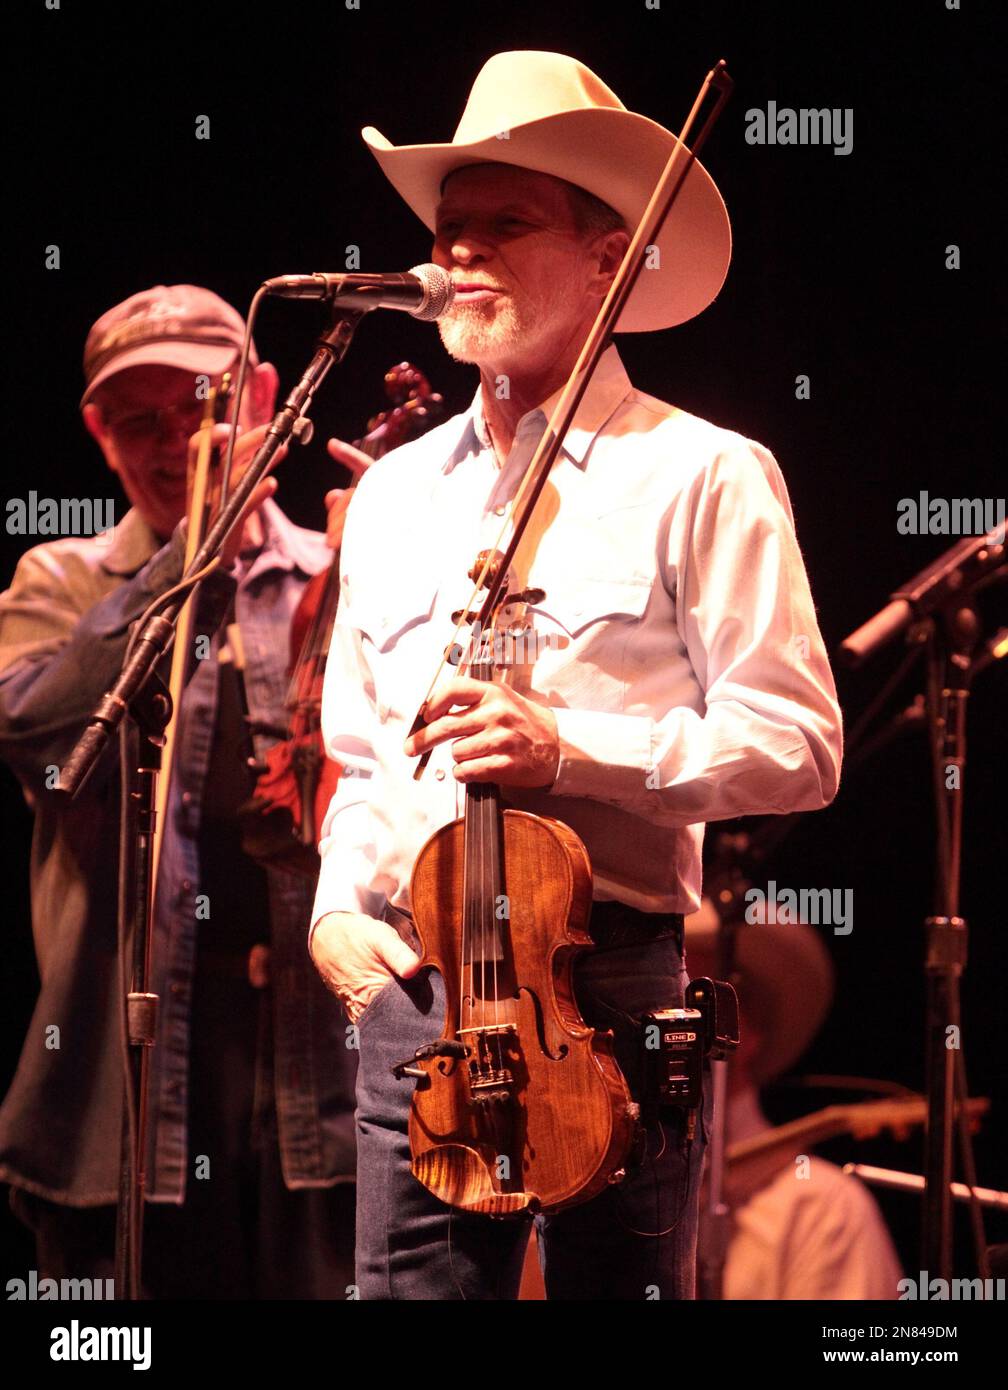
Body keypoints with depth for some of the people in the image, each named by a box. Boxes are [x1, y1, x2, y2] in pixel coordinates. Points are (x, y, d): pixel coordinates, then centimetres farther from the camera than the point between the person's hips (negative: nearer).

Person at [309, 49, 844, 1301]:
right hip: (412, 981, 5)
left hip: (610, 980, -4)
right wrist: (338, 901, 8)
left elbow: (797, 747, -6)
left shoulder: (699, 477, 0)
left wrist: (572, 749, -17)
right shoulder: (392, 493, 18)